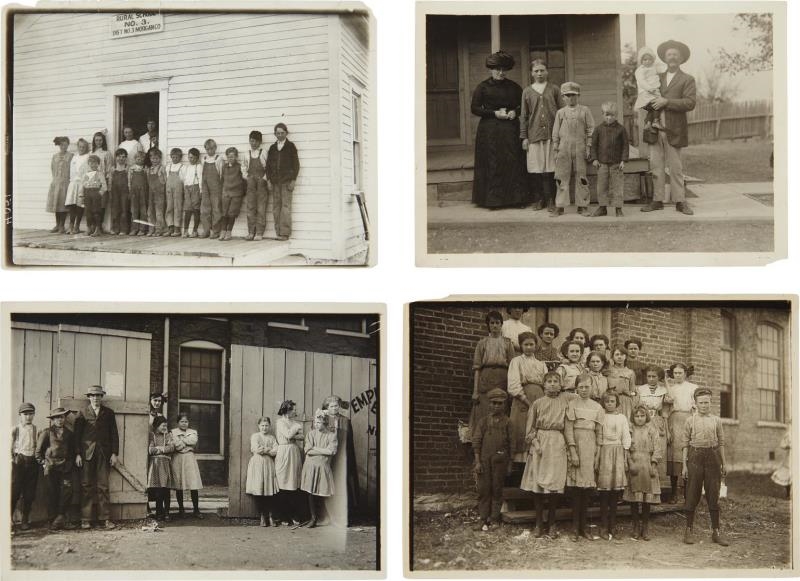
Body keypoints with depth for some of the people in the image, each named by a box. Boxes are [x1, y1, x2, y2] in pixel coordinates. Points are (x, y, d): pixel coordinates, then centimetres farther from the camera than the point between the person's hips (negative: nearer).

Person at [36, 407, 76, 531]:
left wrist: (71, 463, 11)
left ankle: (62, 518, -4)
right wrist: (43, 463, 0)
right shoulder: (46, 433, 4)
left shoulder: (69, 433, 15)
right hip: (51, 467, -2)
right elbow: (38, 451, 6)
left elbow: (73, 450, 22)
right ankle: (53, 521, 3)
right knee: (52, 493, -1)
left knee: (67, 491, -11)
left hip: (66, 467, 2)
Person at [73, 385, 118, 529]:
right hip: (87, 453, -1)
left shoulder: (109, 413, 13)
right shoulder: (83, 413, 9)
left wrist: (114, 453, 2)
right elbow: (76, 434, 5)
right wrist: (77, 454, -4)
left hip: (104, 453, 1)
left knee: (103, 486, -2)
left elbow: (114, 434, 11)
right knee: (86, 486, -2)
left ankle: (106, 518, -1)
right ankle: (85, 519, 0)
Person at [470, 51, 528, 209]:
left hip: (510, 130, 3)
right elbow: (474, 108, -2)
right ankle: (492, 200, -1)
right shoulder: (483, 87, 2)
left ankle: (515, 198, 2)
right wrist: (495, 113, -11)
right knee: (492, 165, -5)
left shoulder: (514, 87, 11)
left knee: (513, 163, -2)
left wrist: (515, 112, -6)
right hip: (489, 130, -2)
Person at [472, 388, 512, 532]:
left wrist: (509, 462, 5)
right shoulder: (483, 421, 5)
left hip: (500, 460, 0)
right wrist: (477, 461, -4)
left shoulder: (506, 422, 6)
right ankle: (483, 519, 6)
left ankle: (494, 518, 11)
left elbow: (510, 443, 8)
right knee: (484, 490, 0)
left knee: (497, 490, 4)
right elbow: (476, 441, 3)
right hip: (484, 460, 0)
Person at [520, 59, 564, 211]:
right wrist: (524, 137, 4)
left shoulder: (554, 89, 8)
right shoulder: (527, 91, 9)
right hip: (534, 134, 1)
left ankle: (550, 199, 4)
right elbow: (523, 115, 10)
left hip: (552, 134, -1)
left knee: (550, 168, -3)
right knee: (535, 169, -1)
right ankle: (538, 199, 7)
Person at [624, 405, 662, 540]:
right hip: (633, 467, 0)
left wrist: (653, 465, -6)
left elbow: (656, 451, 5)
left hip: (648, 468, 0)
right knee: (634, 500, -1)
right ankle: (636, 527, 9)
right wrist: (631, 464, -11)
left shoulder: (652, 433, 10)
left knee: (647, 501, -1)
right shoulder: (629, 432, 8)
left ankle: (645, 529, 7)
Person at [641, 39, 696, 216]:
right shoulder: (657, 78, 17)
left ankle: (680, 201, 6)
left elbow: (690, 102, -10)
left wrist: (666, 102, -16)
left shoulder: (687, 80, 4)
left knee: (675, 167, 0)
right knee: (656, 166, 2)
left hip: (673, 130, -4)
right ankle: (657, 200, 7)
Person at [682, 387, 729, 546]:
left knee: (714, 494, 4)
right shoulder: (690, 421, 3)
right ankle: (689, 530, 12)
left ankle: (716, 531, 11)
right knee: (692, 495, 2)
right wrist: (684, 465, -1)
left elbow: (721, 442, 10)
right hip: (695, 457, -1)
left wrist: (723, 463, 8)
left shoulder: (716, 421, 7)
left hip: (712, 456, 2)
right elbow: (685, 444, 3)